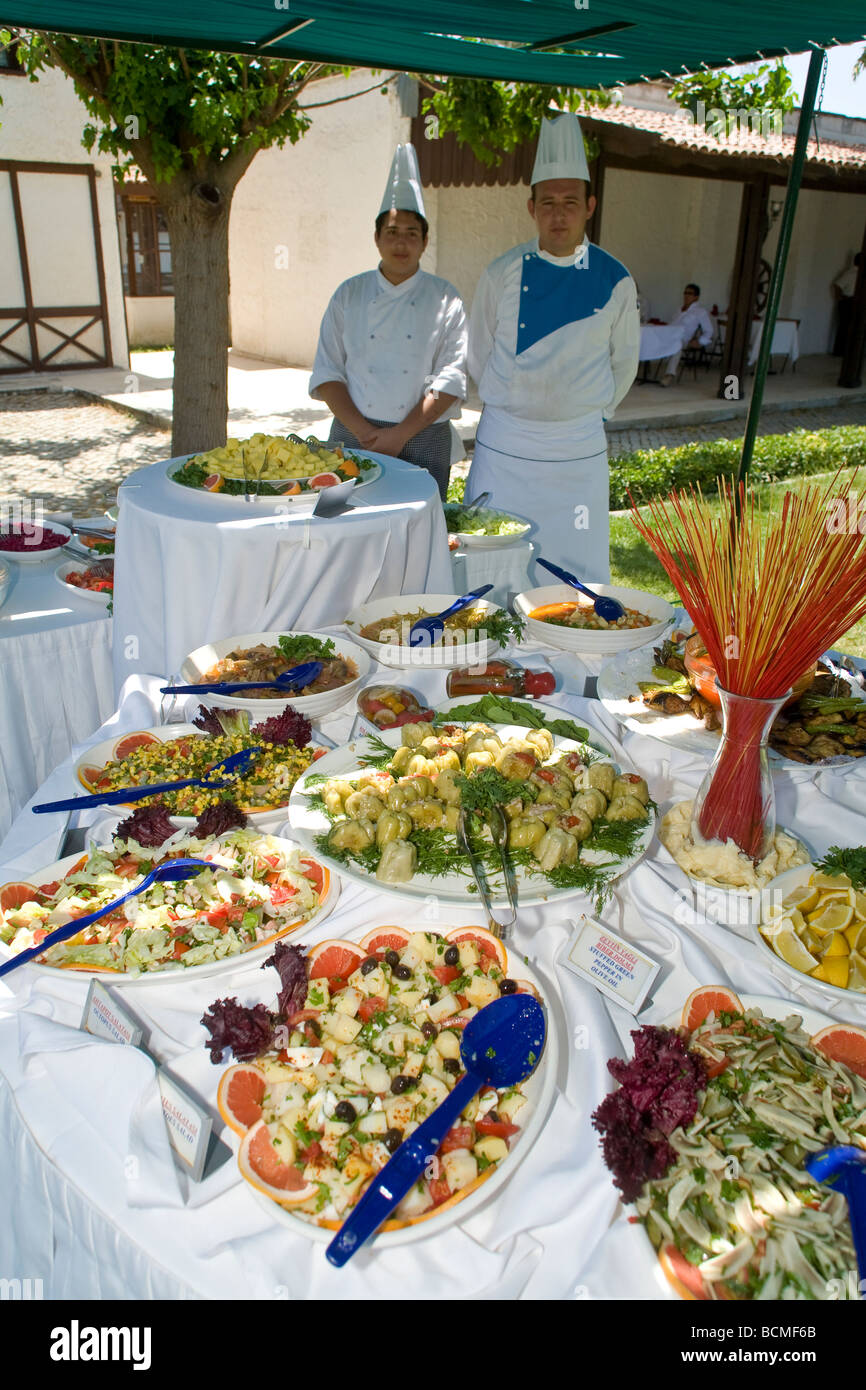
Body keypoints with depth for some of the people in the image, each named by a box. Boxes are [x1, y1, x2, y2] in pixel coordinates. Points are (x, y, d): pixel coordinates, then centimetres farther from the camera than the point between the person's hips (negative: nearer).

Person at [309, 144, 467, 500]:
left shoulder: (446, 300, 3)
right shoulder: (349, 294, 8)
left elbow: (450, 379, -4)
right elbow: (327, 374, 4)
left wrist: (400, 435, -13)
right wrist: (363, 431, -10)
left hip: (423, 440, -1)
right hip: (353, 435, 1)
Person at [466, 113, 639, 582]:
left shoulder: (615, 281, 0)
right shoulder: (502, 275, -1)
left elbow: (623, 363, 13)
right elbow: (479, 356, 11)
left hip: (577, 451, 0)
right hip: (504, 443, 0)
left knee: (576, 568, 4)